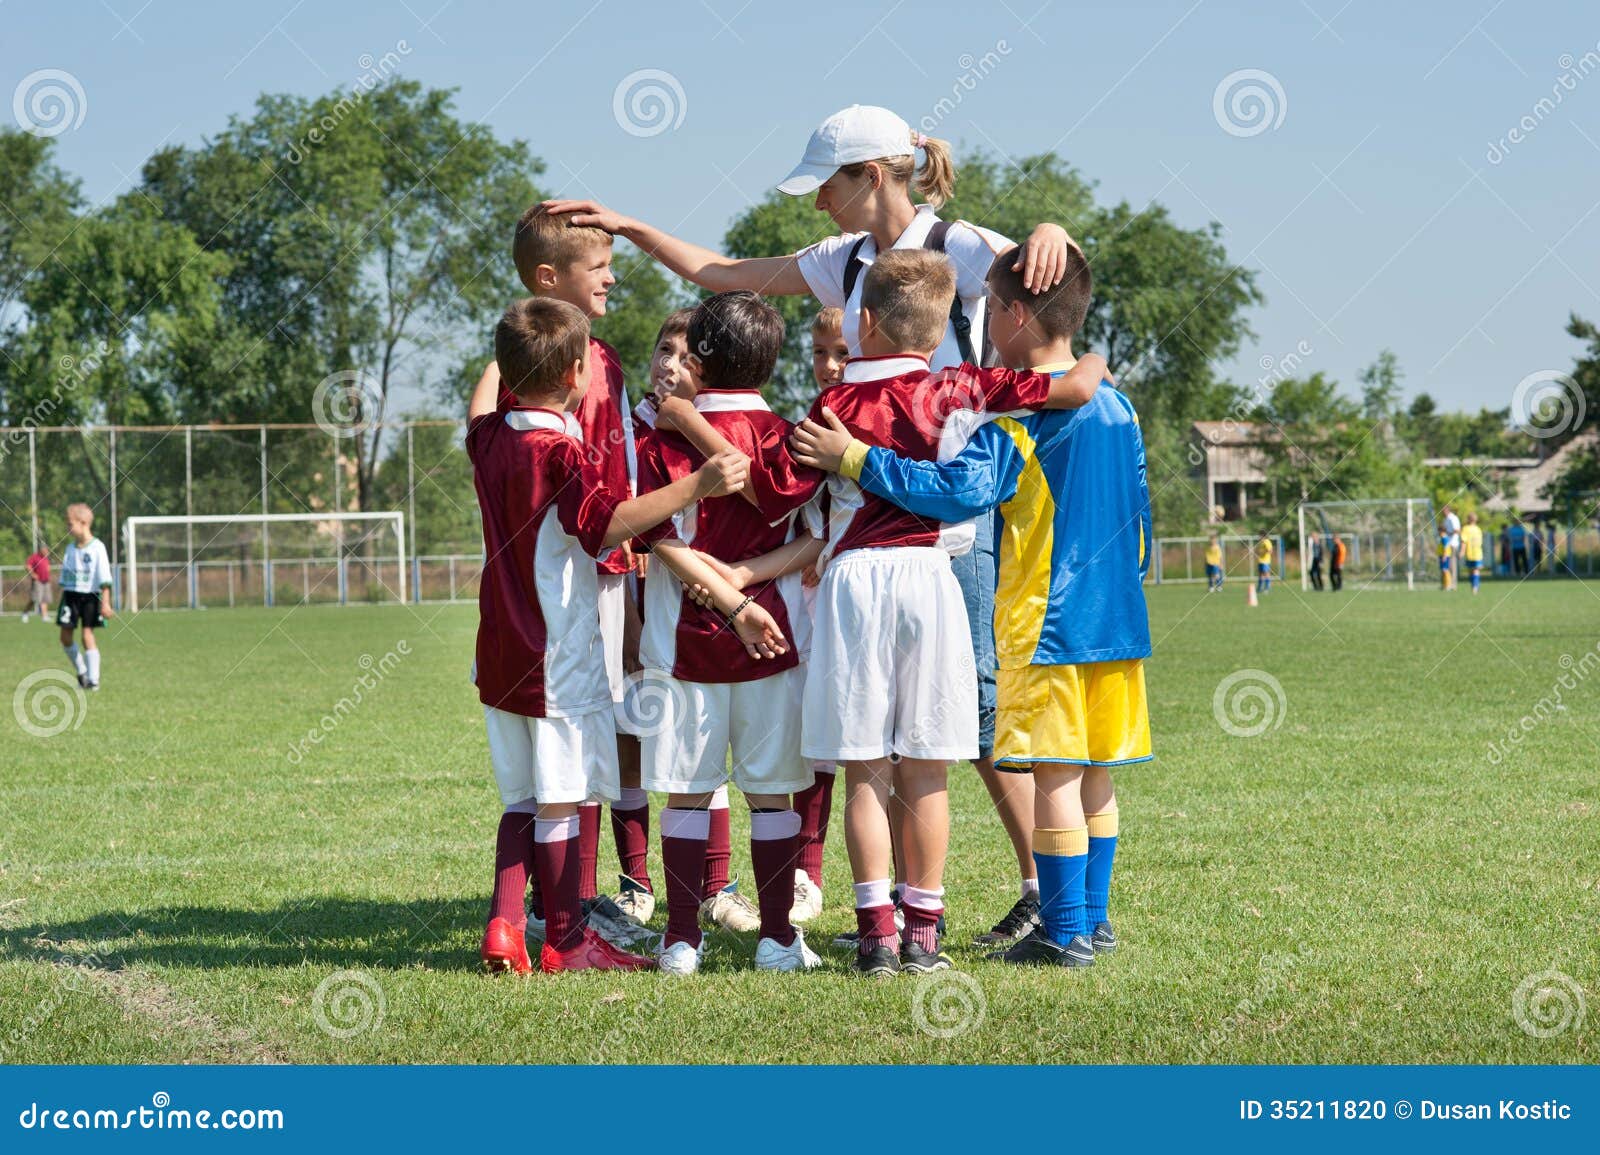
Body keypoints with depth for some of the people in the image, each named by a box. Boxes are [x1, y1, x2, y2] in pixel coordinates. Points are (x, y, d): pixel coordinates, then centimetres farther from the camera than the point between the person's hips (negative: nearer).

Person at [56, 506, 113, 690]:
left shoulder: (97, 548, -8)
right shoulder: (70, 549, 9)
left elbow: (104, 579, -10)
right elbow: (64, 578, 16)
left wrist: (105, 603, -14)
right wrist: (62, 600, 13)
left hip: (90, 595, -6)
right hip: (71, 594, 6)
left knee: (87, 634, -10)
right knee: (65, 636, 2)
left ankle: (93, 679, -5)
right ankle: (81, 671, 20)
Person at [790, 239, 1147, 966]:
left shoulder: (1023, 415, -14)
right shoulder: (1116, 406, 11)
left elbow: (959, 491, -25)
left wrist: (855, 460, -21)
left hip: (1048, 621, -8)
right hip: (1115, 620, 8)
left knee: (1054, 772, -5)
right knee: (1094, 770, 13)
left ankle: (1065, 932, -3)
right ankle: (1092, 919, 19)